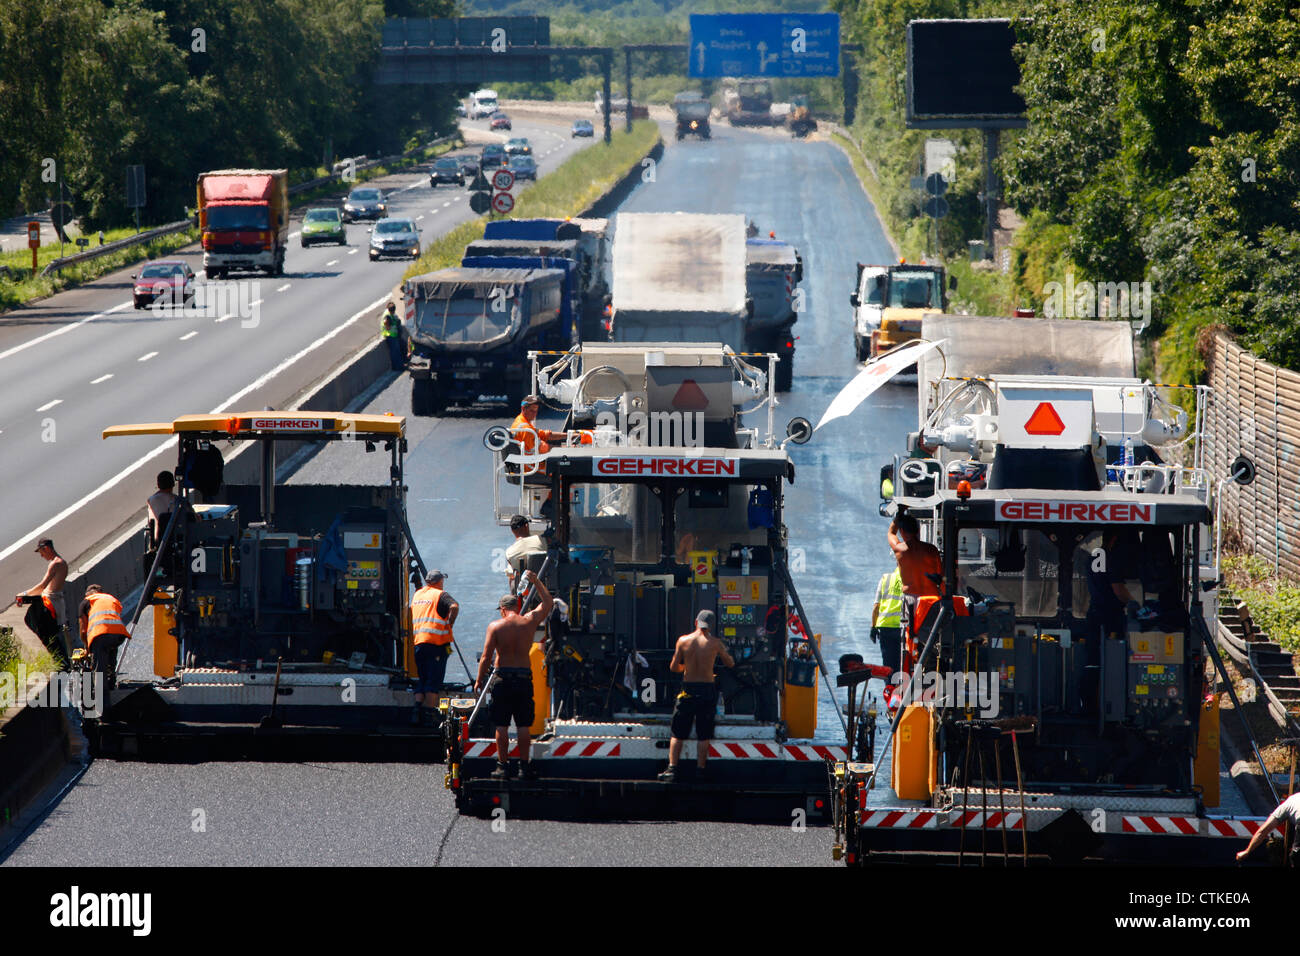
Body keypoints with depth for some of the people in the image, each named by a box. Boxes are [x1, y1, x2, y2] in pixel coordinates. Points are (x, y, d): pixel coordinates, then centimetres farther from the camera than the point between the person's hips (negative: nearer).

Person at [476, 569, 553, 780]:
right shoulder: (530, 621, 1)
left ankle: (503, 766, 2)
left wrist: (479, 680, 2)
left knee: (502, 726, 2)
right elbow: (548, 603, 18)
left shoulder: (496, 626, -5)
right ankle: (525, 766, 7)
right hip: (524, 677, 2)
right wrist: (537, 582, 24)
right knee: (523, 725, 6)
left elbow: (486, 657, -7)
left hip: (502, 677, -2)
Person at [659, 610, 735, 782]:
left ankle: (672, 768, 0)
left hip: (687, 689, 1)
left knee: (678, 734, 8)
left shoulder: (683, 640, -3)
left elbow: (673, 667, 2)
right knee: (703, 735, 7)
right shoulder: (715, 643, -6)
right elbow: (730, 664, 7)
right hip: (707, 690, -1)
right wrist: (724, 653, 26)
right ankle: (701, 769, 7)